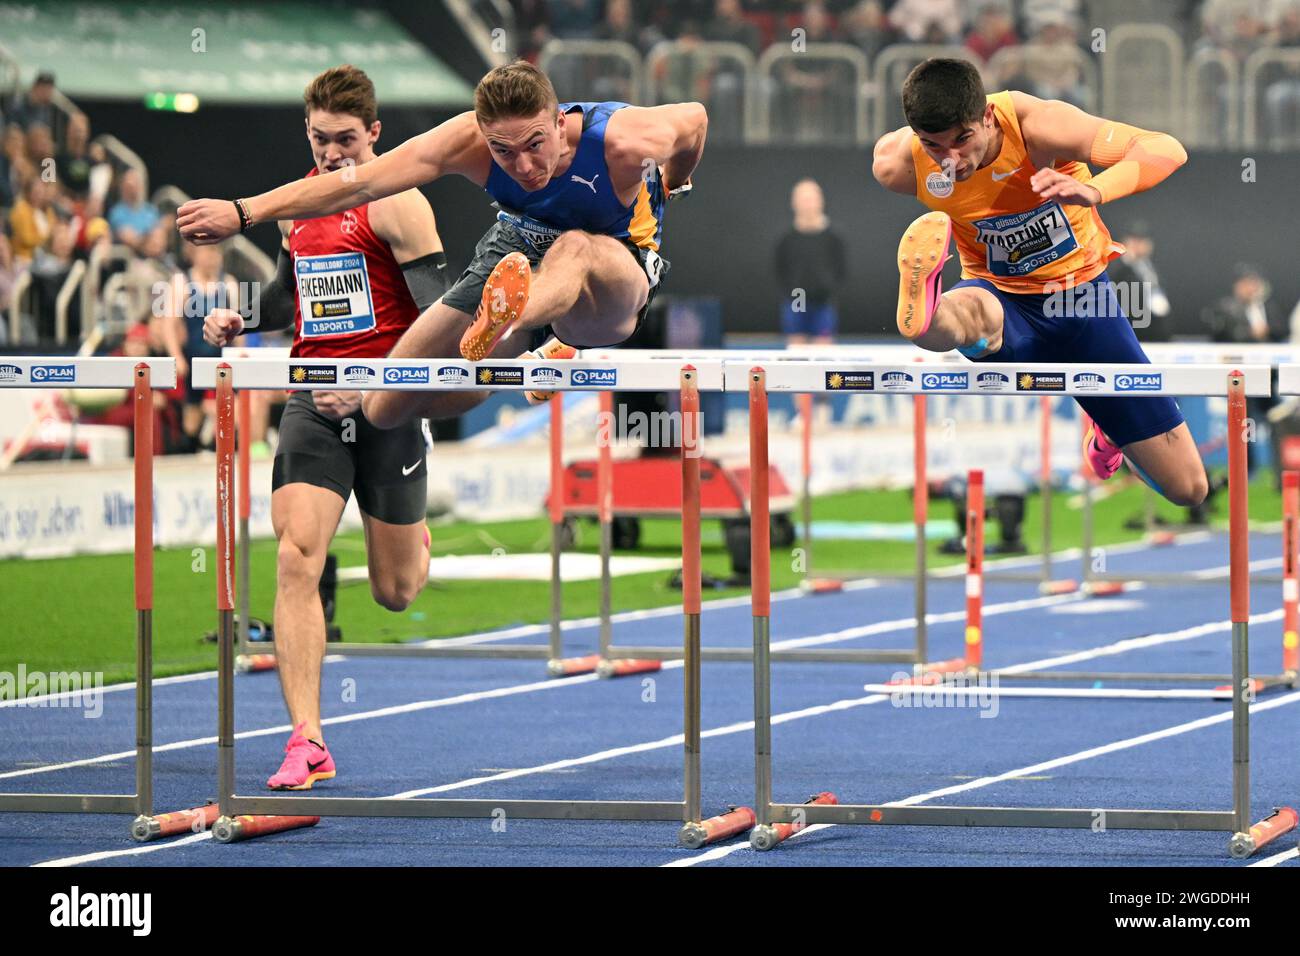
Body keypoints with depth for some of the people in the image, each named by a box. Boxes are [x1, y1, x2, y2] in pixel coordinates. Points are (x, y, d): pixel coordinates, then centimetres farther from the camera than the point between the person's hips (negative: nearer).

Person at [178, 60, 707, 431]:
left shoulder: (624, 141, -32)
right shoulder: (468, 141, -27)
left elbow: (694, 119, -10)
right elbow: (360, 183, -27)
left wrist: (672, 186, 13)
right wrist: (243, 212, -33)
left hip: (615, 274, -4)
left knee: (575, 250, -42)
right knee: (383, 410, 2)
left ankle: (496, 328, -73)